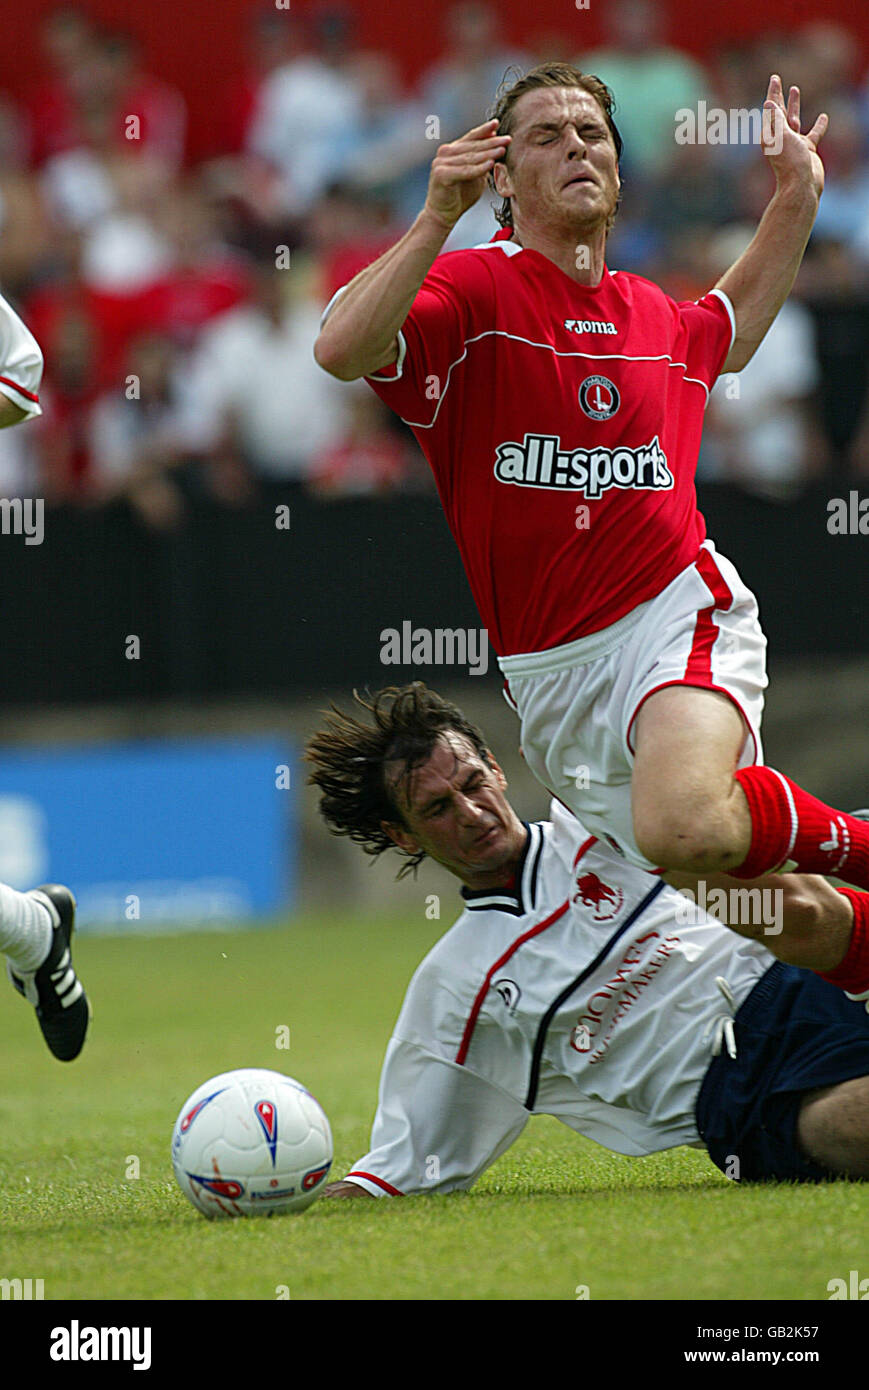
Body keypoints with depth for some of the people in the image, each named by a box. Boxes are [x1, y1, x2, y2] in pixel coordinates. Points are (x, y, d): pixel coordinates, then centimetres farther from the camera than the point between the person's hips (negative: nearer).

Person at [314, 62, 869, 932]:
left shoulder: (654, 316, 12)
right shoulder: (470, 290, -3)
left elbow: (726, 337, 39)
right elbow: (342, 350, -24)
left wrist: (794, 199, 30)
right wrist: (438, 217, -30)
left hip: (678, 609, -1)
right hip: (552, 669, 1)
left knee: (686, 828, -31)